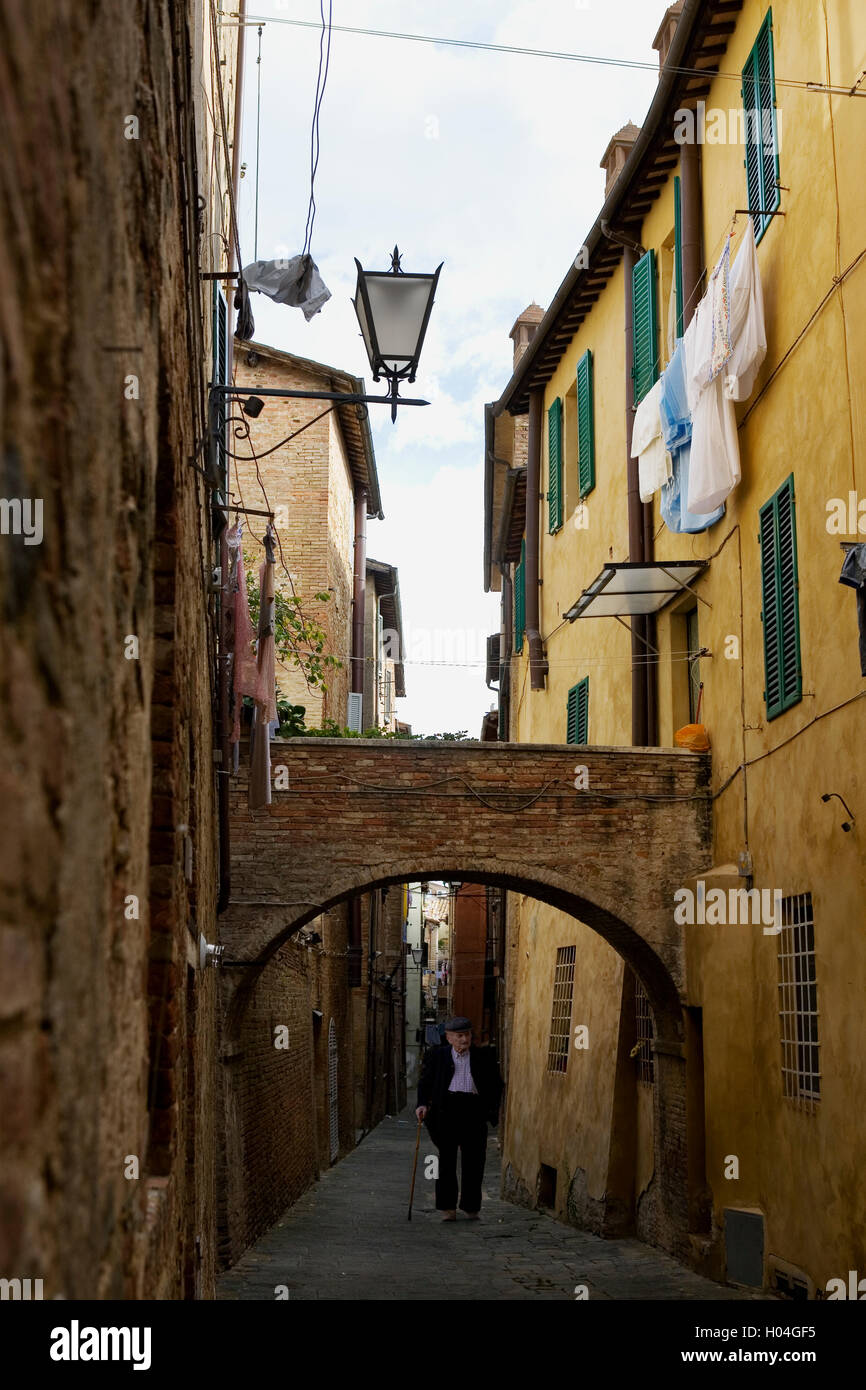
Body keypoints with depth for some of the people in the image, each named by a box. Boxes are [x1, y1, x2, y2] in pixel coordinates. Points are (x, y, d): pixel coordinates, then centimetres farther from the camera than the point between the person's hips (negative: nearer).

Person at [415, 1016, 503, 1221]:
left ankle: (471, 1207, 12)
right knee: (447, 1158, 0)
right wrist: (422, 1104, -5)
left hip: (474, 1110, 1)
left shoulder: (484, 1056, 11)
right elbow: (425, 1081, 10)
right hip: (446, 1108, -1)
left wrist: (492, 1109, 3)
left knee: (474, 1159, 1)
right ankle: (447, 1208, 6)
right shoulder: (437, 1055, 9)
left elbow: (496, 1083, 14)